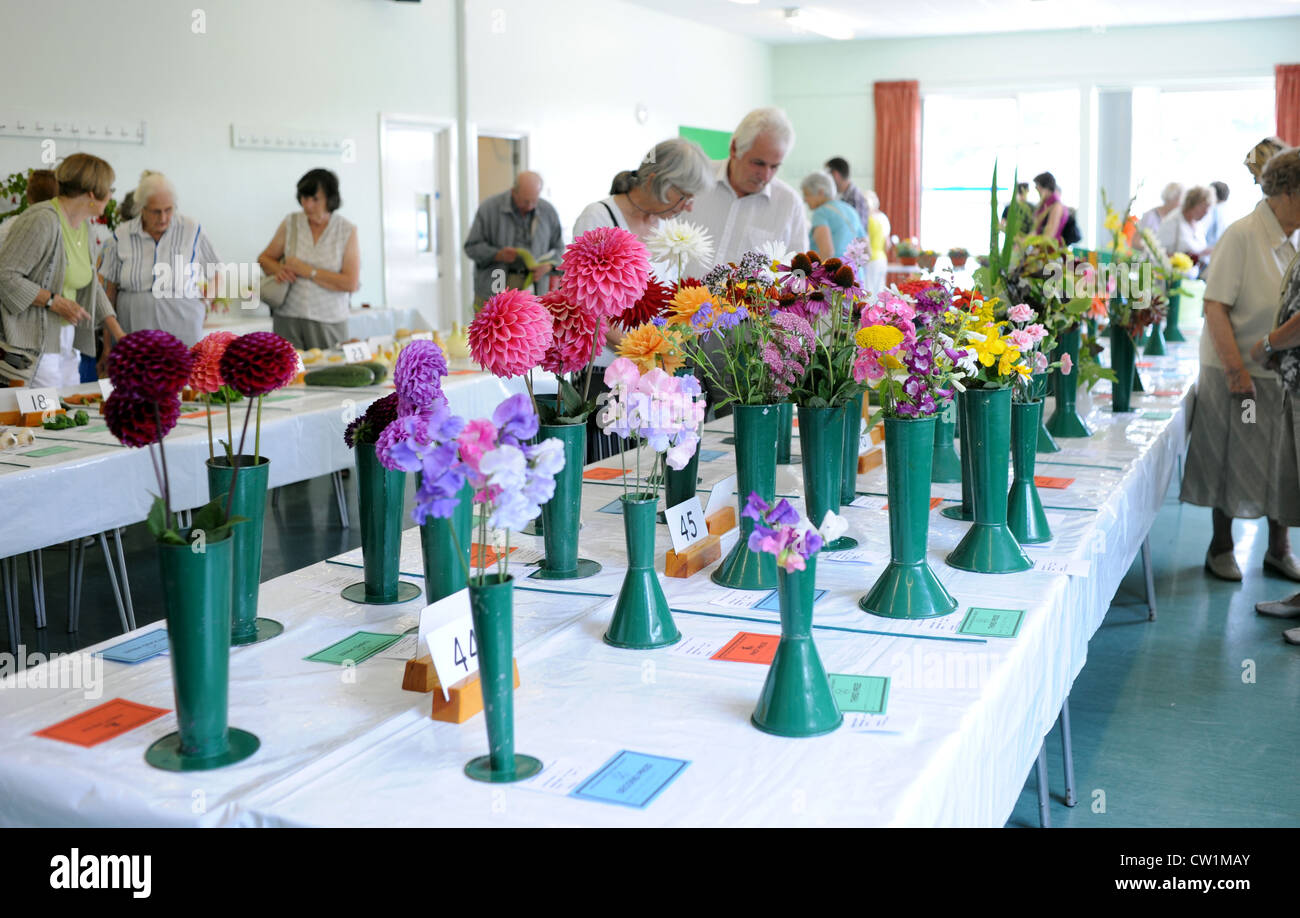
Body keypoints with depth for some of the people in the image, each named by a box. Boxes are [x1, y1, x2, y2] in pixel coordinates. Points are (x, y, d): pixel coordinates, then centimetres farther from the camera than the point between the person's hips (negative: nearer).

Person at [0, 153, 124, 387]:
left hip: (66, 344, 9)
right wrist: (53, 301, -20)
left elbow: (91, 285, 21)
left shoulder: (83, 226, 13)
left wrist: (117, 332, 14)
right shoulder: (43, 221, -16)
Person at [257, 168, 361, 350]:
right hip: (288, 318, 2)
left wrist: (307, 271, -11)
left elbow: (351, 283, -9)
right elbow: (265, 258, 18)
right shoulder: (290, 223, 6)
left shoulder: (347, 230, -1)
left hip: (329, 322, -1)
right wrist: (279, 269, -5)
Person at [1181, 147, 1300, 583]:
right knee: (1232, 464, 6)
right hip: (1240, 372, -6)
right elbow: (1215, 306, -17)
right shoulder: (1242, 236, -14)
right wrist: (1236, 368, -21)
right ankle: (1221, 548, 22)